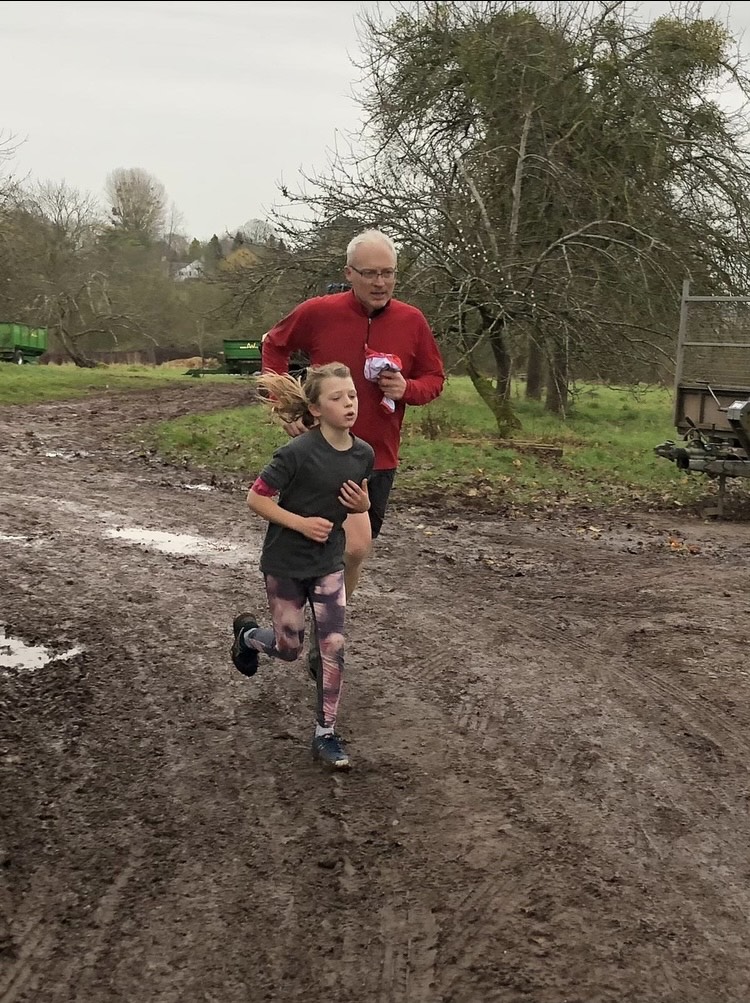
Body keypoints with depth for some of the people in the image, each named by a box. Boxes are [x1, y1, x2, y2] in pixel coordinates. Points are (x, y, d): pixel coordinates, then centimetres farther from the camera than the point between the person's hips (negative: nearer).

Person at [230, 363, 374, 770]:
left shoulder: (363, 454, -8)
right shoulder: (297, 453, -24)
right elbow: (256, 499, -17)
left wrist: (363, 504, -13)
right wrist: (301, 523, -25)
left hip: (328, 563, 4)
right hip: (285, 563, -4)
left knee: (333, 648, 0)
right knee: (289, 649, 11)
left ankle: (325, 735, 14)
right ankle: (247, 634, 45)